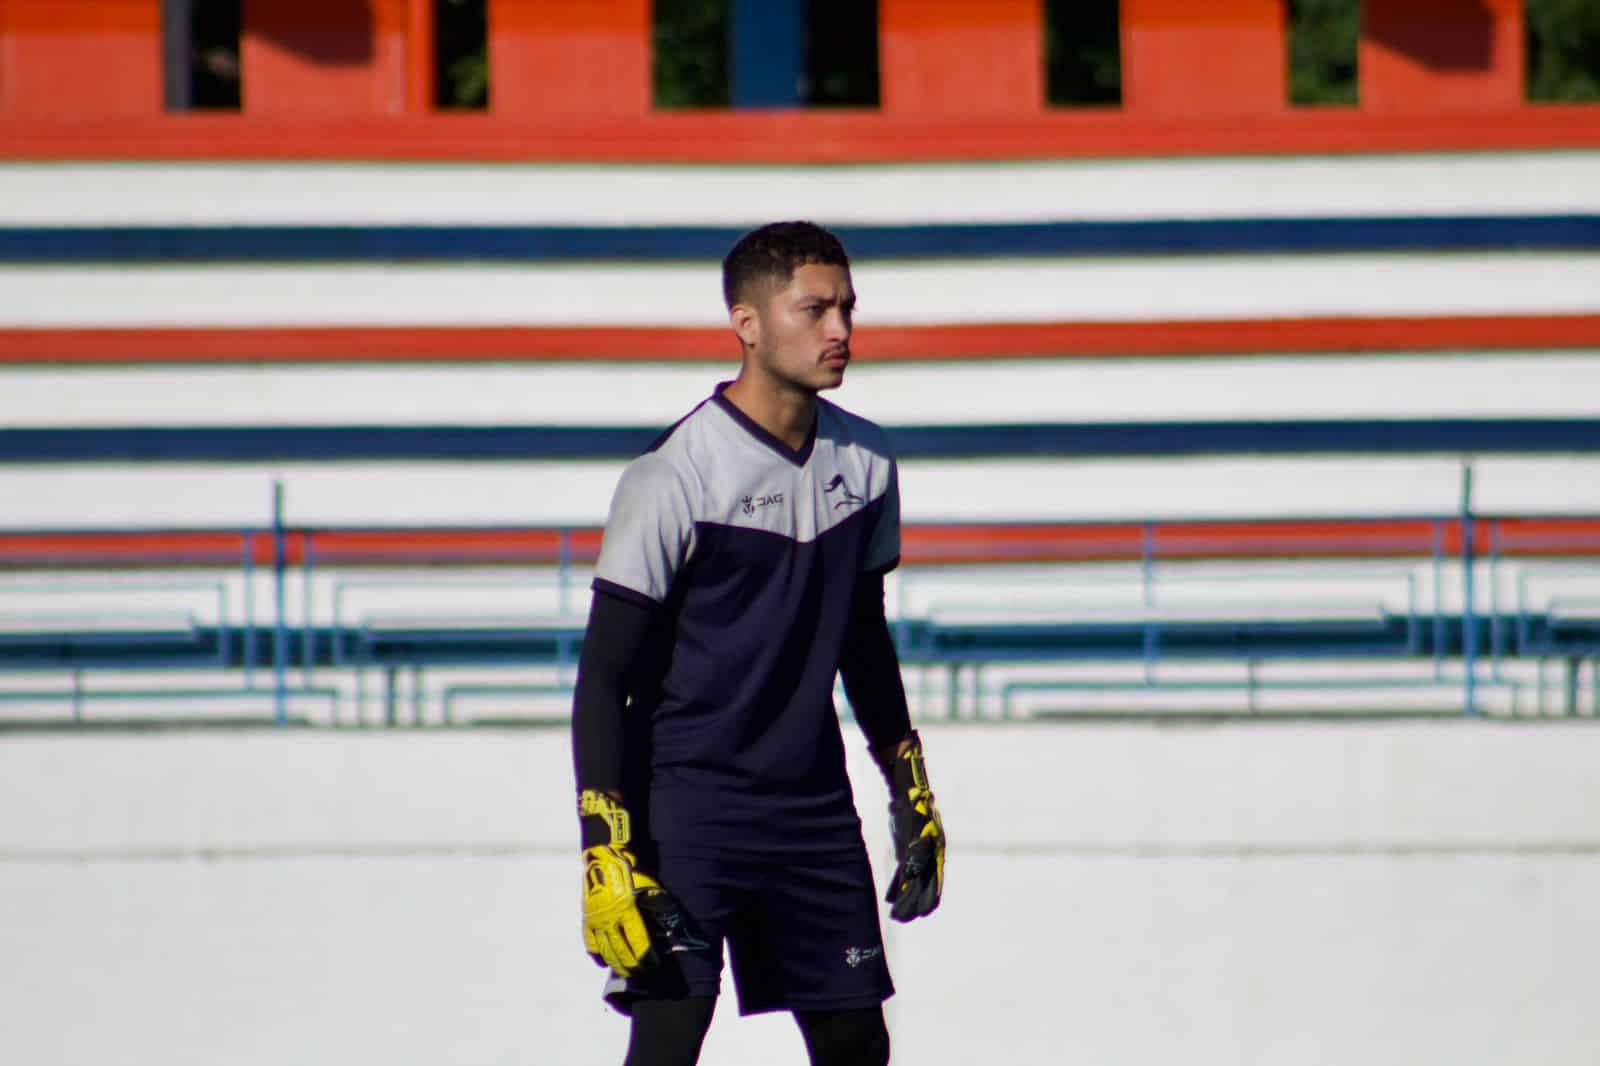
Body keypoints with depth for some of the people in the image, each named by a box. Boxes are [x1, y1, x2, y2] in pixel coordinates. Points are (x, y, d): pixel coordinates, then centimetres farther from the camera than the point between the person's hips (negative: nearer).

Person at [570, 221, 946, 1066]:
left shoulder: (864, 464, 4)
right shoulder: (674, 478, -14)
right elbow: (603, 679, -13)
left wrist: (913, 796, 18)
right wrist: (605, 853, -19)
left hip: (814, 807, 6)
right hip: (687, 802, -6)